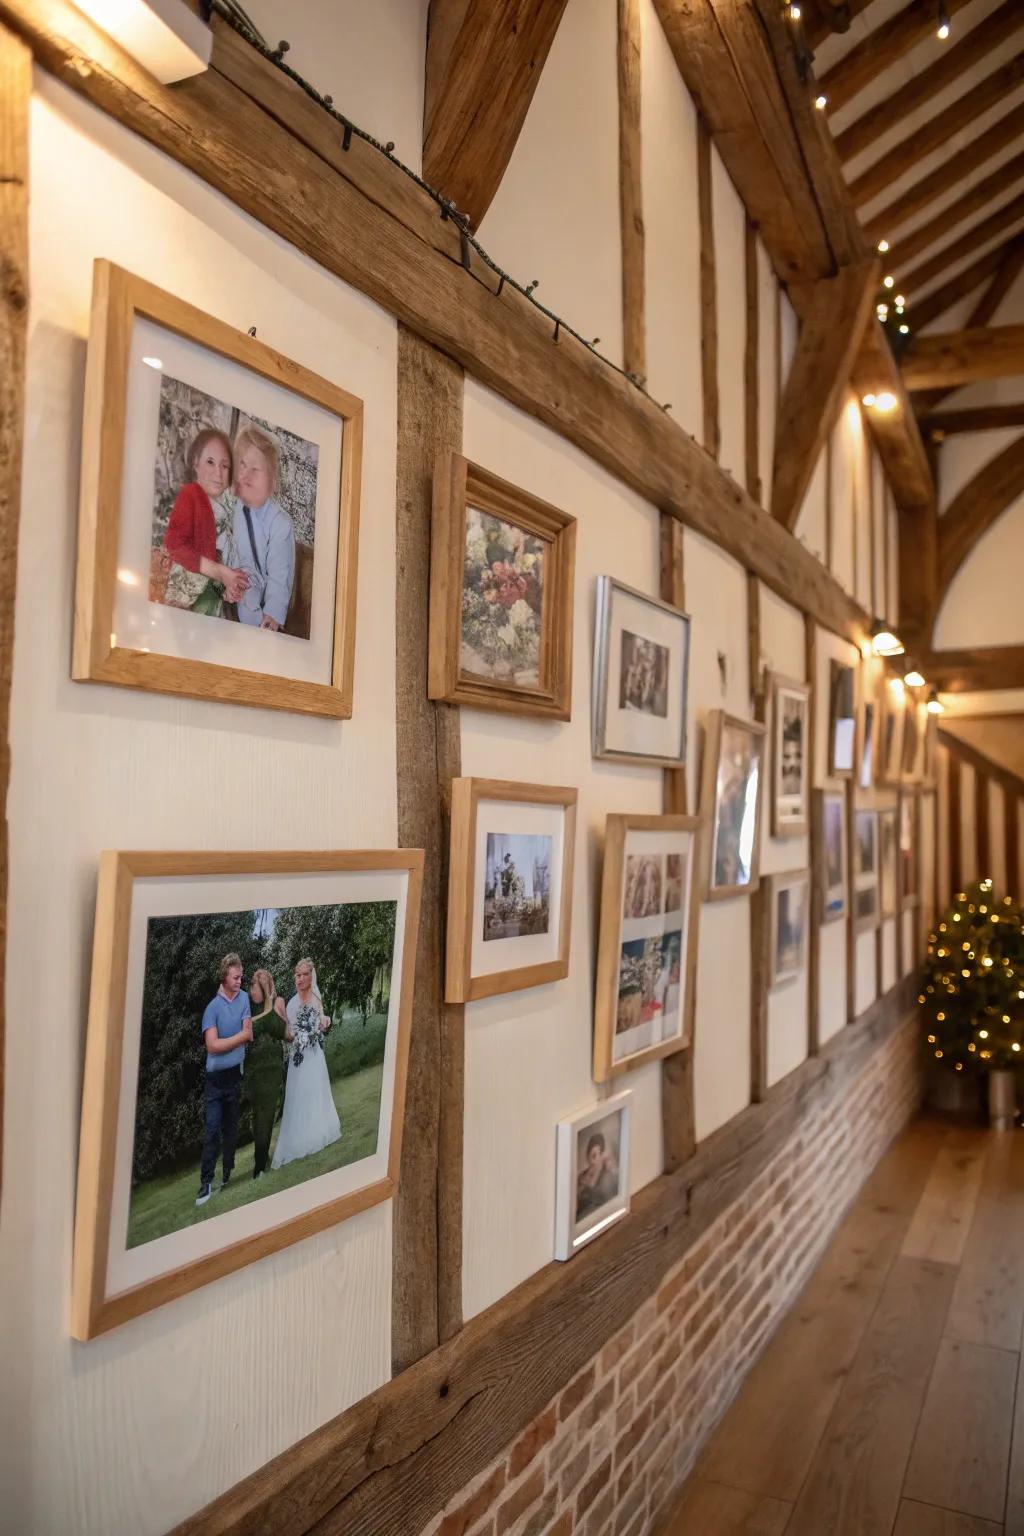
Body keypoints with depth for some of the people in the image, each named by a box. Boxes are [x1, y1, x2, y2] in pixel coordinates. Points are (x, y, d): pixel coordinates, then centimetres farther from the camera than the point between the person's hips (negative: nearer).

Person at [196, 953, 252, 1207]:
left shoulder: (244, 999, 1)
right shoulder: (213, 1007, -11)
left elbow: (249, 1034, -3)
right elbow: (212, 1045, -17)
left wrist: (226, 1041, -14)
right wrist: (239, 1036, -8)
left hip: (235, 1075, 4)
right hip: (215, 1078, -4)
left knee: (231, 1128, 13)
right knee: (212, 1131, -6)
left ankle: (228, 1177, 24)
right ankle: (206, 1183, -1)